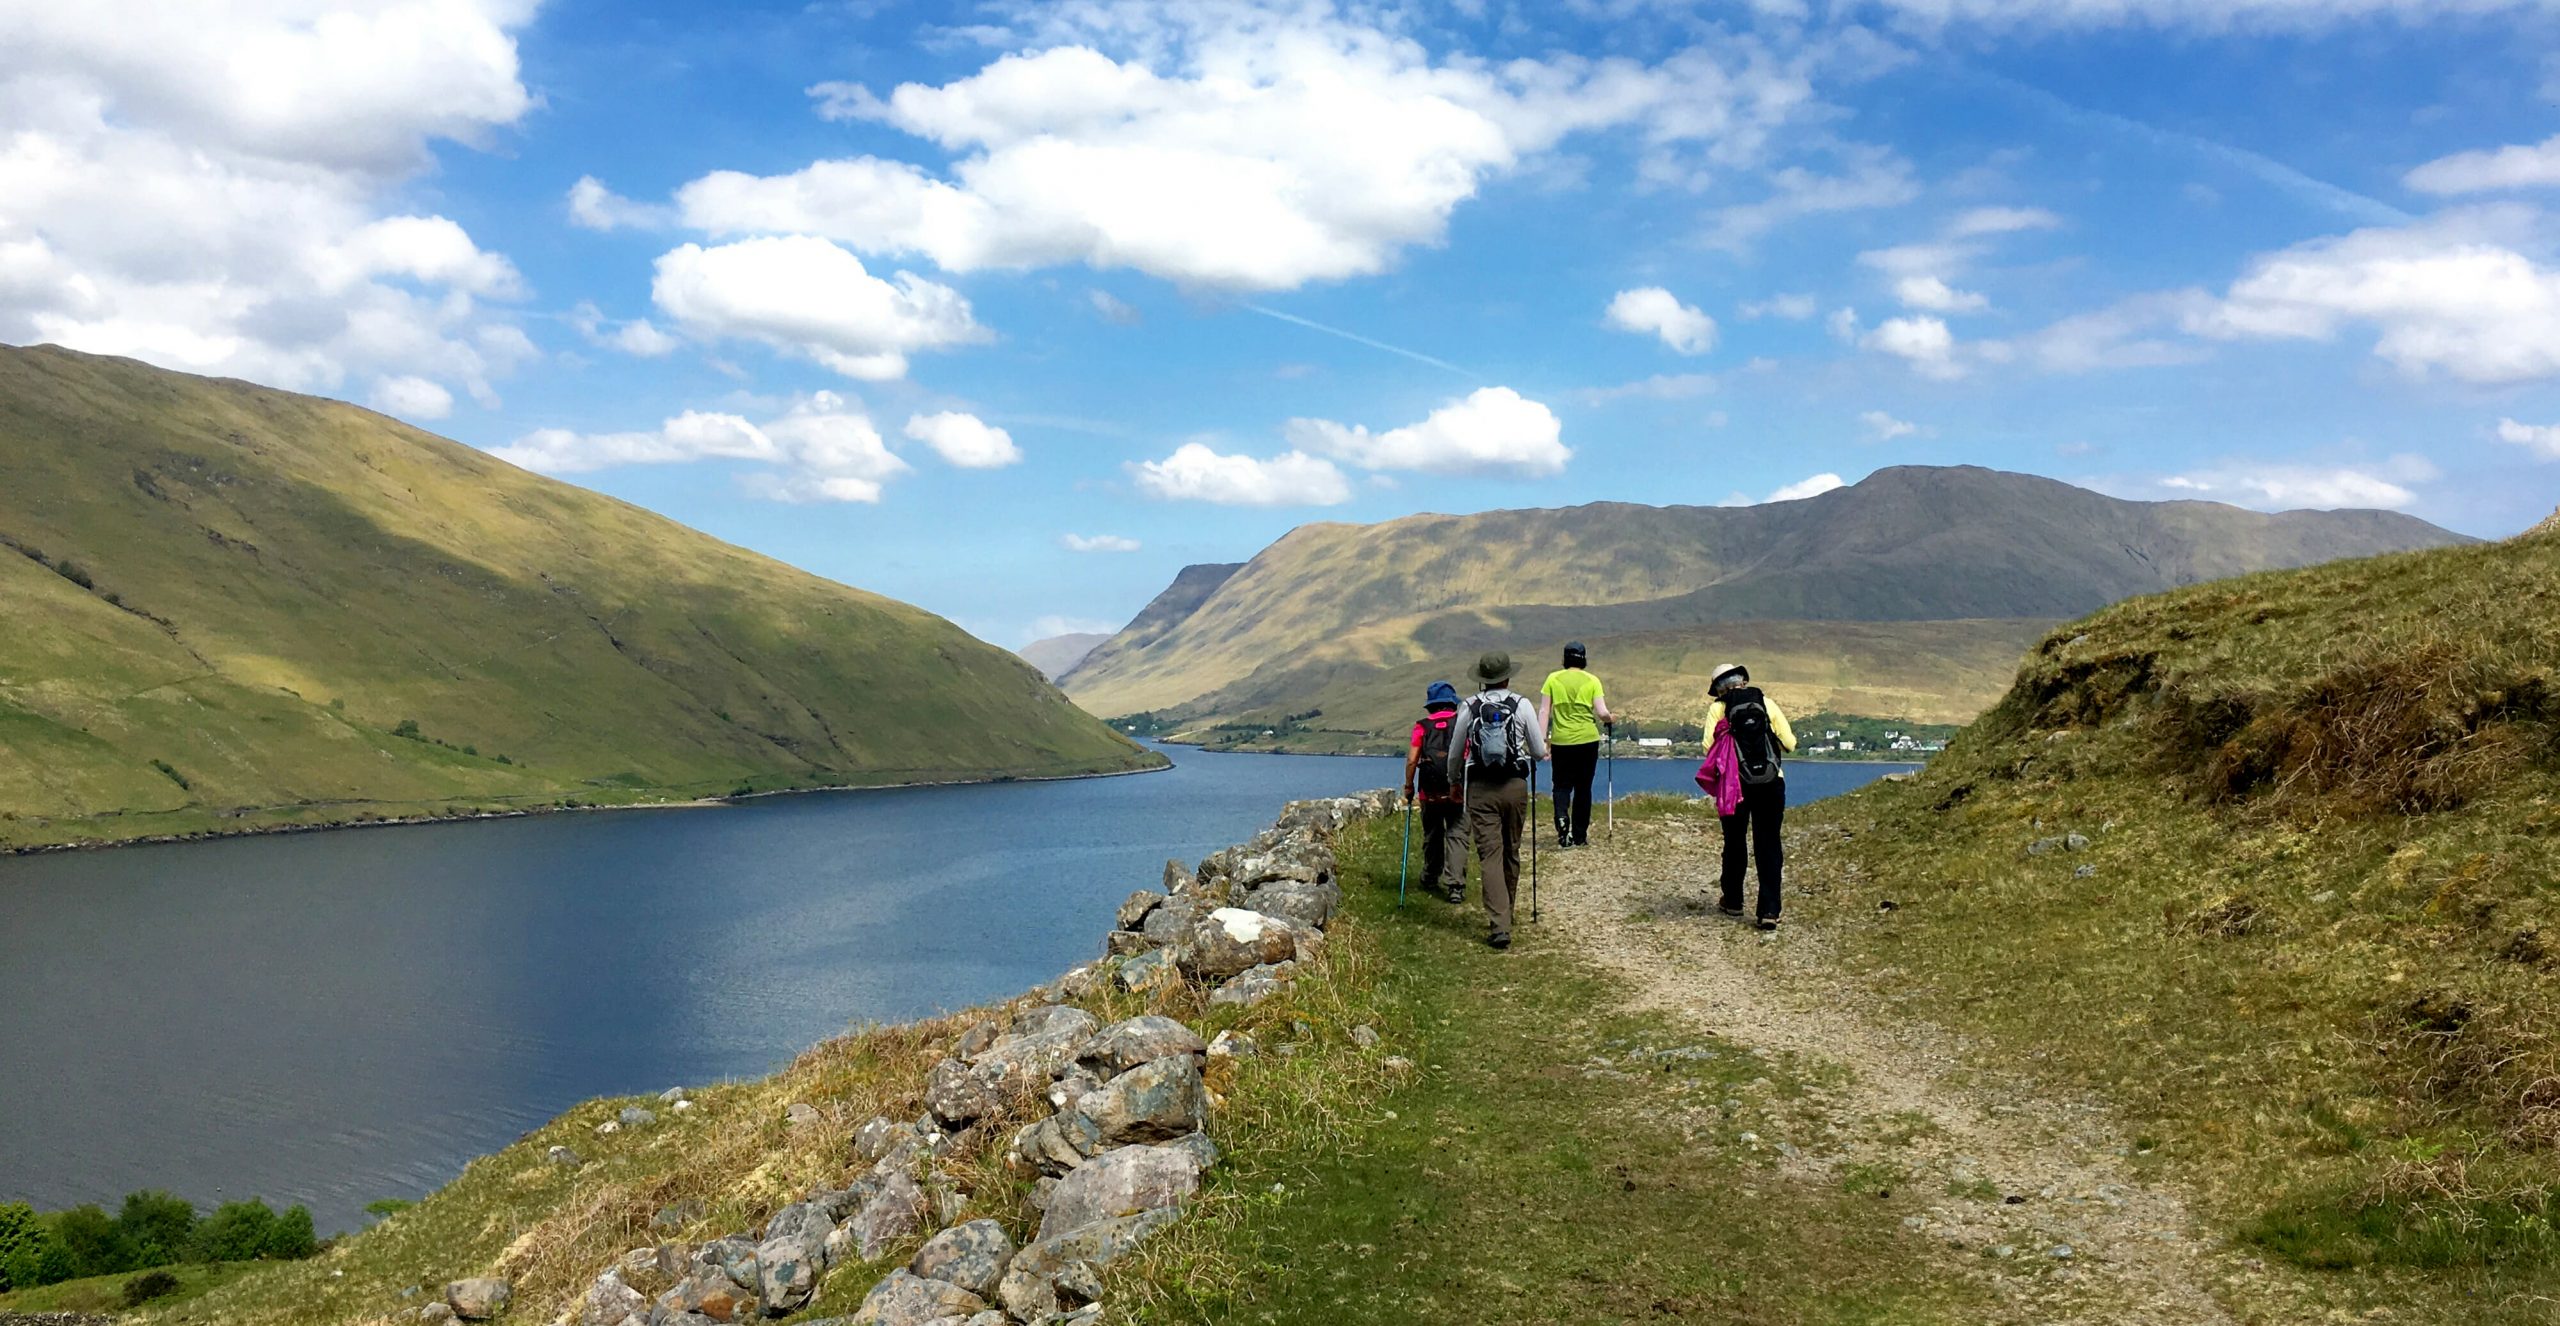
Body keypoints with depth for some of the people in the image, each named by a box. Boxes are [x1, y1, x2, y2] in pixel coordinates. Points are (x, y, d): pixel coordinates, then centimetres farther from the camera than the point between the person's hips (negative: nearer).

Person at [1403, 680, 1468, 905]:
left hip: (1430, 793, 1)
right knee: (1456, 835, -3)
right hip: (1458, 792, -1)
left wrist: (1409, 788, 6)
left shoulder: (1422, 726, 1)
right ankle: (1455, 886, -15)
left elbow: (1411, 761, -4)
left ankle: (1431, 879, 33)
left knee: (1431, 836, 18)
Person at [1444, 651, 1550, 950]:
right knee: (1511, 852, 17)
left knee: (1490, 855, -3)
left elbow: (1455, 754, 9)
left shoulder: (1469, 707, 0)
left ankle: (1500, 925, -13)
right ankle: (1506, 912, 33)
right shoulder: (1522, 705, -2)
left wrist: (1454, 780, 29)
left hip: (1481, 789, -1)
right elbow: (1540, 752, 3)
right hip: (1515, 787, 1)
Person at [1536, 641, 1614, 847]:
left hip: (1561, 741, 0)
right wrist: (1610, 721, 15)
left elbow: (1544, 712, -2)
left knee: (1562, 785, 9)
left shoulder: (1553, 679, 2)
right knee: (1583, 788, 11)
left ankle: (1562, 818, -20)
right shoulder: (1592, 681, 0)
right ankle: (1580, 836, 16)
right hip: (1587, 739, 0)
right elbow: (1602, 713, -7)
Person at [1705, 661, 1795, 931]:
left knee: (1735, 843, 16)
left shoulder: (1718, 708, 1)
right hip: (1771, 783, 0)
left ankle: (1732, 901, 29)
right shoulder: (1768, 704, 5)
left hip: (1735, 784, 0)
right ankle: (1769, 911, -3)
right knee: (1769, 846, 4)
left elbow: (1709, 745, -11)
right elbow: (1789, 743, 1)